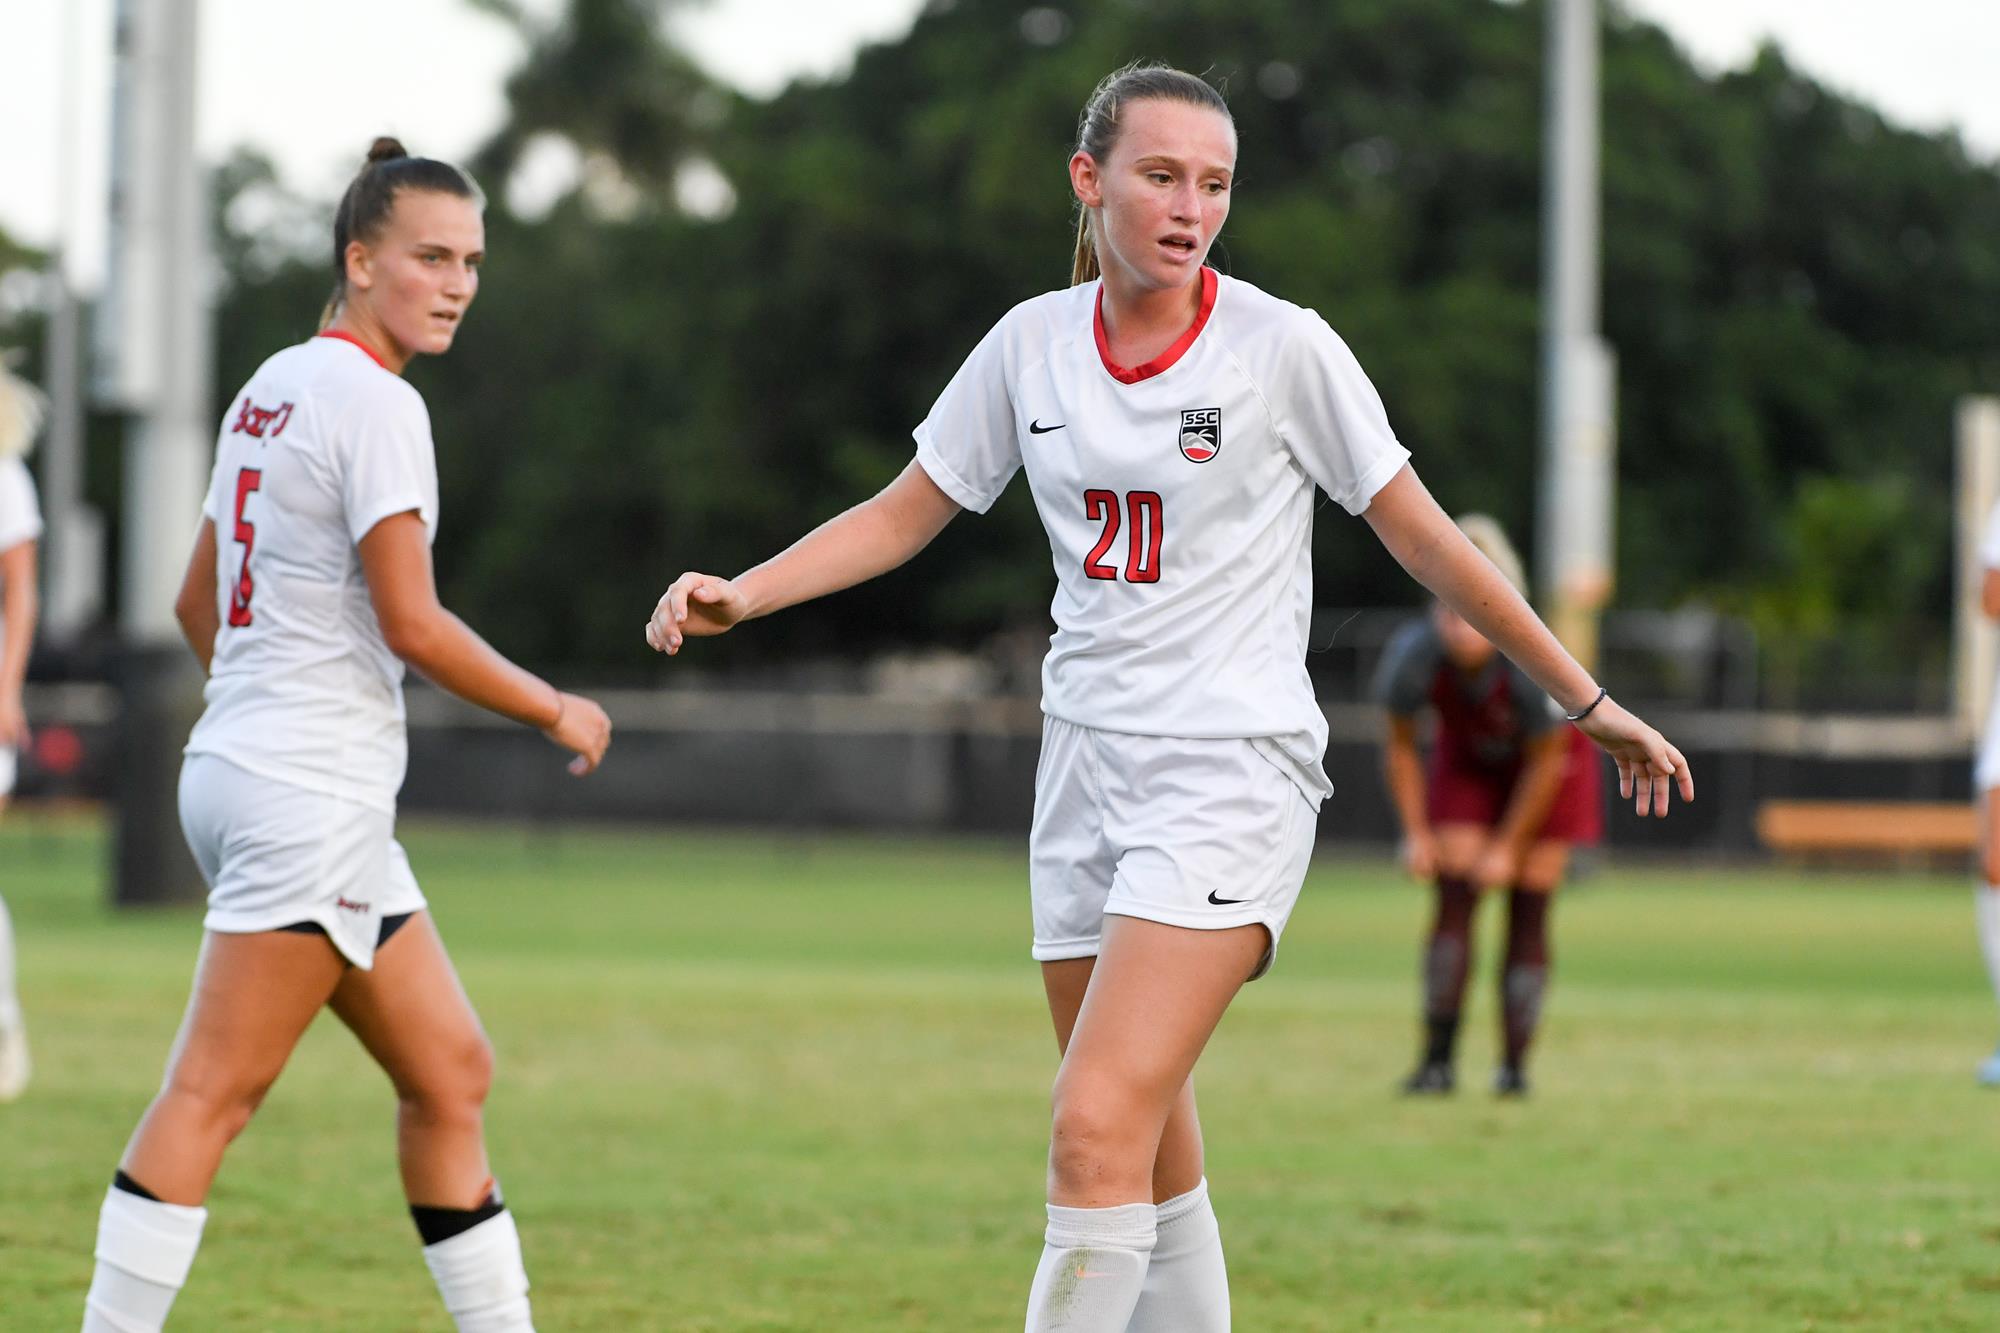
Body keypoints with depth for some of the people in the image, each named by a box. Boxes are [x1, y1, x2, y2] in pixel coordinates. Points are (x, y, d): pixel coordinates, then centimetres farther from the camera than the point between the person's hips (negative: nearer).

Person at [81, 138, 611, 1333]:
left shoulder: (272, 387, 15)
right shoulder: (375, 401, -12)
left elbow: (199, 603, 22)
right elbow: (412, 625, -16)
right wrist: (558, 712, -4)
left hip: (243, 773, 10)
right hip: (310, 798, -10)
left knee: (451, 1073, 11)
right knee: (214, 1093, -10)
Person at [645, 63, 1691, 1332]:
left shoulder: (1282, 346, -8)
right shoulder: (1031, 343, 5)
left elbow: (1425, 538, 0)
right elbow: (902, 516, 13)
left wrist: (1588, 700, 3)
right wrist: (737, 594, -1)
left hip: (1234, 774, -5)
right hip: (1090, 765, 5)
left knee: (1098, 1132, -19)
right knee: (1149, 1153, 8)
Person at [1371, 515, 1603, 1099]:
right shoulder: (1414, 654, -31)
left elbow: (1545, 764, -22)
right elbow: (1399, 746, -11)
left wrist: (1508, 847, -16)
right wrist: (1416, 833, -10)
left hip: (1546, 762, -2)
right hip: (1467, 762, 2)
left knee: (1528, 913, -6)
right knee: (1454, 902, -10)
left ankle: (1515, 1063, -2)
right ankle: (1438, 1059, -10)